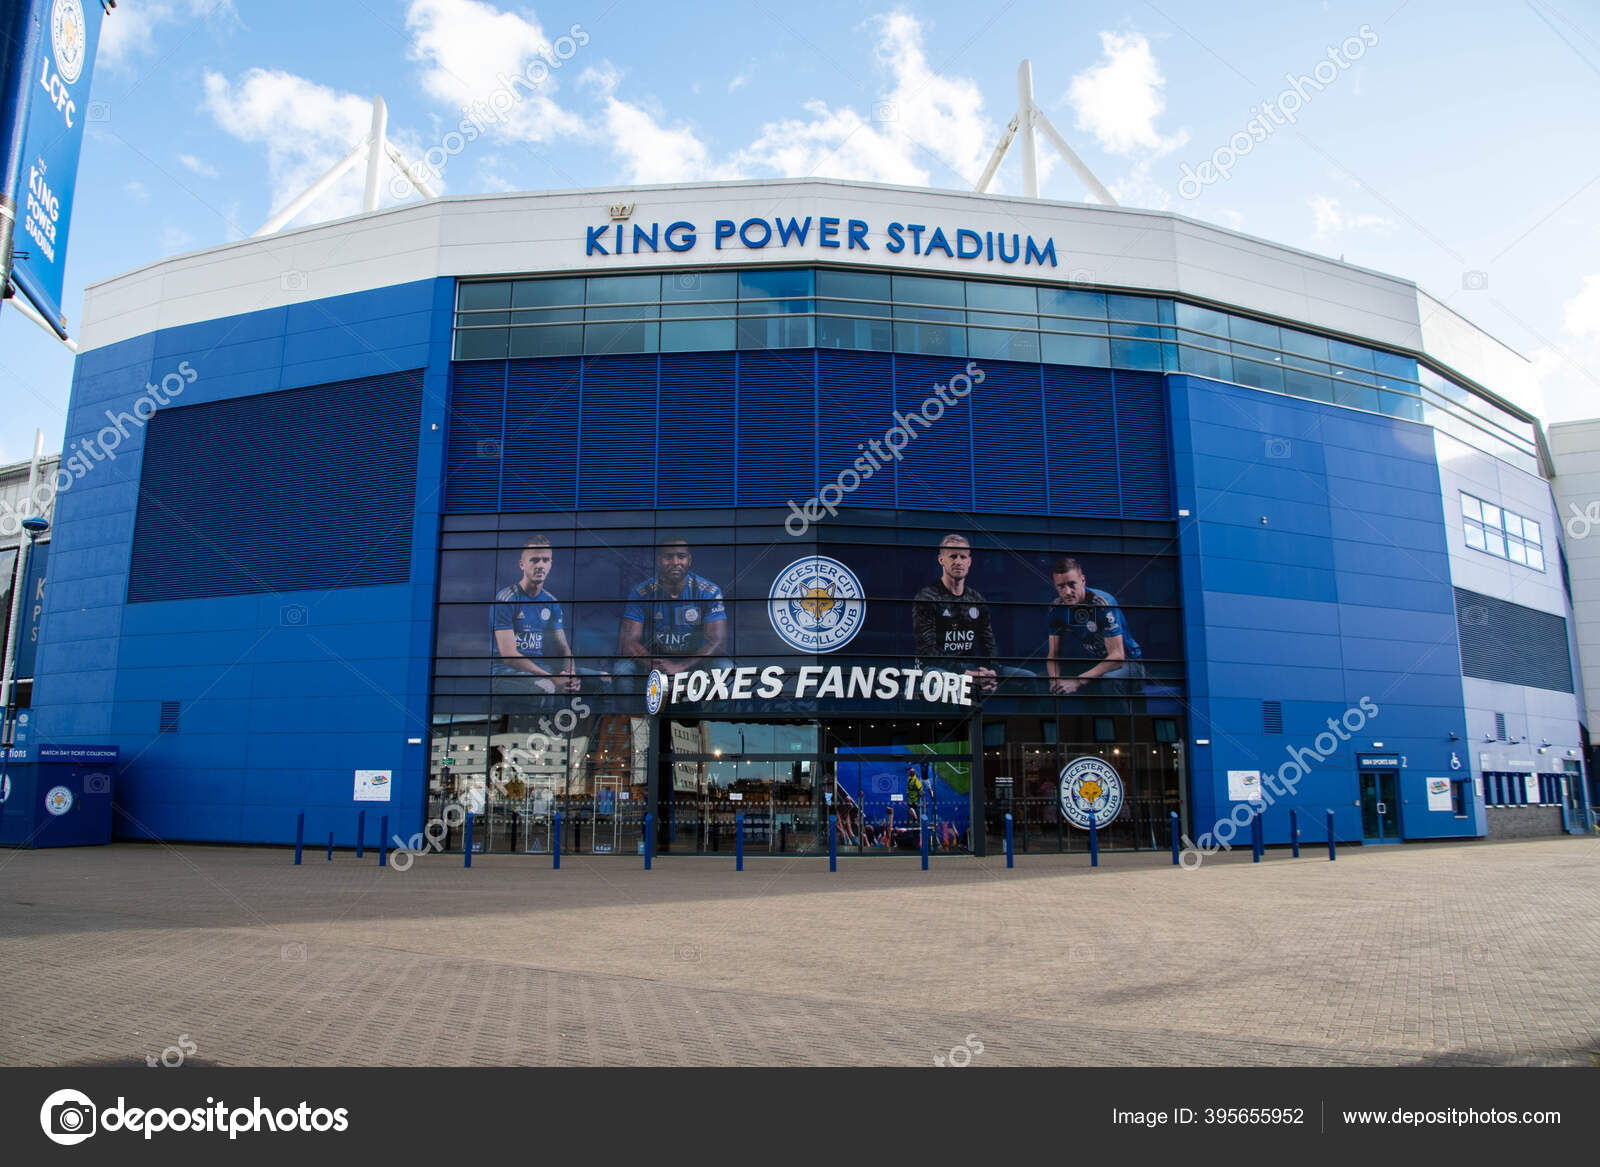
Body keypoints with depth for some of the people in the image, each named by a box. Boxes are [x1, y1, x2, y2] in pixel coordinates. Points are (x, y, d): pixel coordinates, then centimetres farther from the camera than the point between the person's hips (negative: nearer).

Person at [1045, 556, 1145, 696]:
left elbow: (1117, 657, -30)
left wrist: (1078, 681, -36)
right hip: (1094, 663, 6)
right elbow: (1053, 654, -4)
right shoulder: (1056, 608, -8)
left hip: (1128, 662, -6)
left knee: (1107, 679, -35)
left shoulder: (1103, 603, -26)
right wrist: (1054, 681, -26)